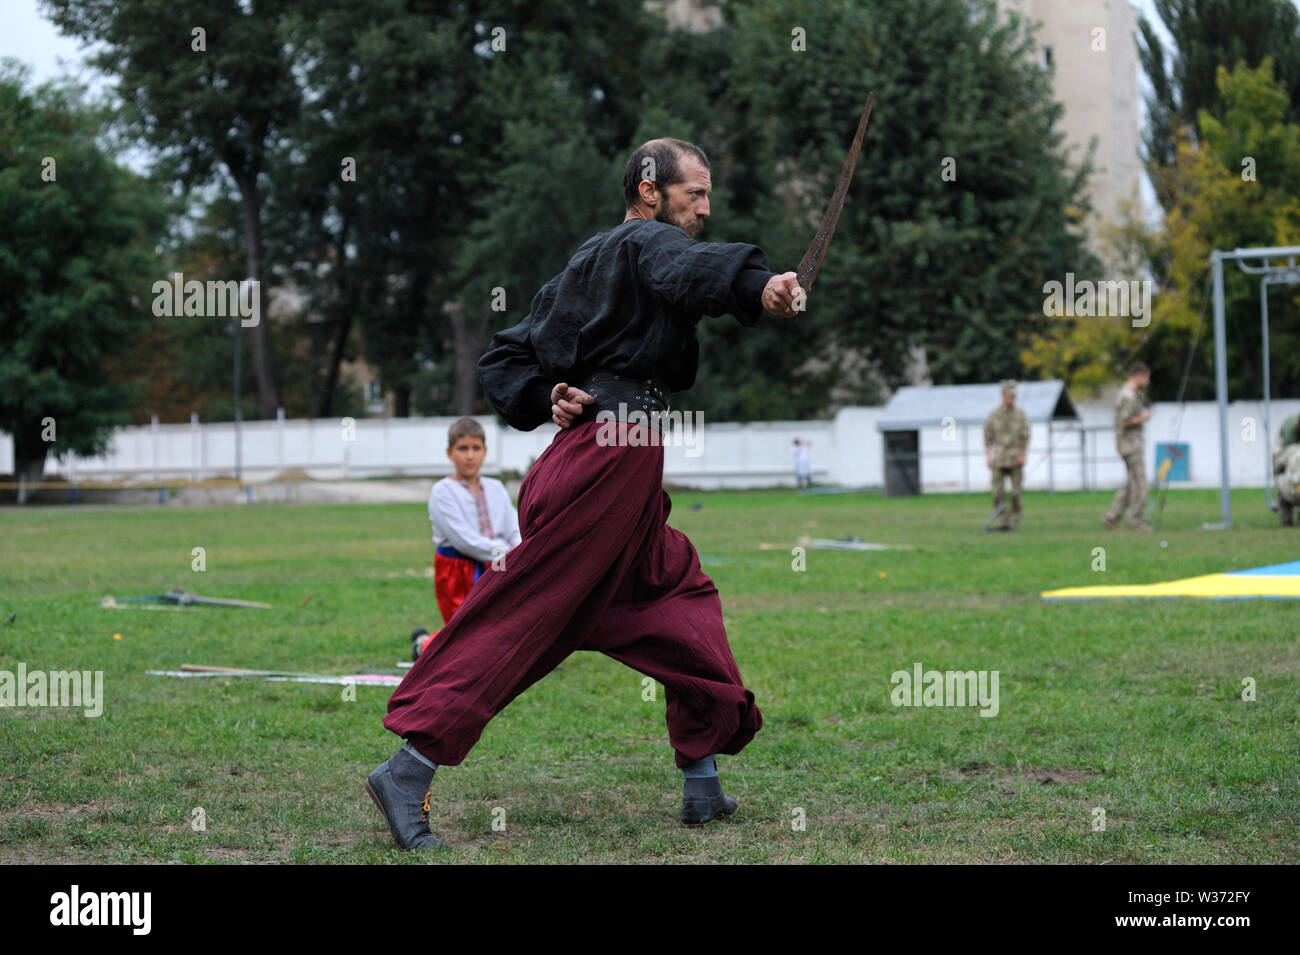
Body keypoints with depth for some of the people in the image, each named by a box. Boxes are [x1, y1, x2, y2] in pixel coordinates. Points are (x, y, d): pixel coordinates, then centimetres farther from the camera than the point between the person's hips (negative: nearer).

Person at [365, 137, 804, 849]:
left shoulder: (582, 267, 26)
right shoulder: (644, 242, -1)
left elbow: (503, 361, 22)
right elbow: (689, 271, -27)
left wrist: (547, 399, 5)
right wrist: (758, 286, -46)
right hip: (615, 456, -10)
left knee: (681, 601, 15)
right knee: (522, 616, -10)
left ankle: (704, 784, 17)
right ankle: (410, 772, -12)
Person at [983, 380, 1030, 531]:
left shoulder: (1020, 414, 3)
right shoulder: (993, 415, 5)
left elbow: (1025, 437, 2)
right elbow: (987, 438, 7)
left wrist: (1022, 456, -10)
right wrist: (988, 457, -1)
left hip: (1015, 460, 0)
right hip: (999, 460, 0)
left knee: (1016, 493, -1)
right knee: (998, 492, -7)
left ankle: (1014, 522, 5)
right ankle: (1000, 522, -4)